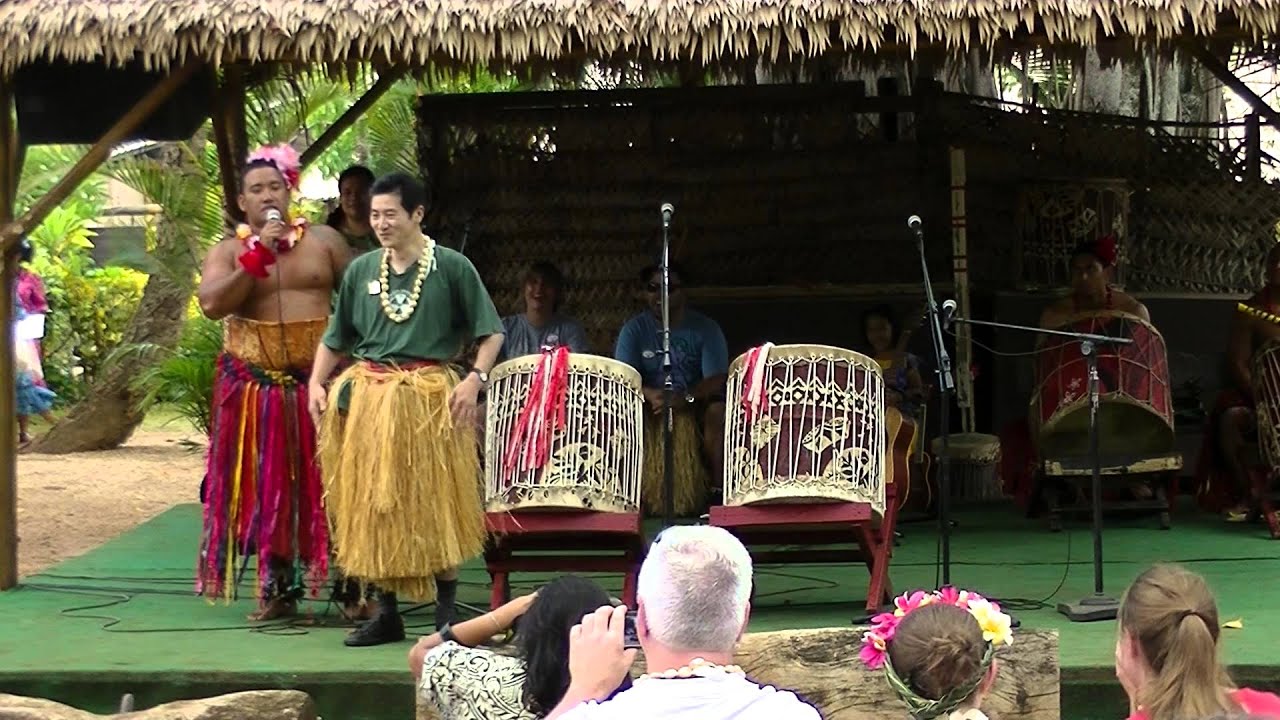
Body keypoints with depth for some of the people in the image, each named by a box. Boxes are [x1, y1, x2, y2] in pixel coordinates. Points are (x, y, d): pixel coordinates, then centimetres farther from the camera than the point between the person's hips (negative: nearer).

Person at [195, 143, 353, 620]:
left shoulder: (323, 240, 7)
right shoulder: (229, 251, 6)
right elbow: (211, 304, -11)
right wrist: (258, 253, -14)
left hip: (320, 380, -1)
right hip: (256, 384, 1)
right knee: (268, 487, 4)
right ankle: (278, 590, 13)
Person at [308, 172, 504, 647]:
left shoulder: (451, 267, -1)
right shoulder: (361, 270, 10)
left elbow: (491, 333, -1)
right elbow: (334, 339, 17)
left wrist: (474, 378, -14)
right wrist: (317, 383, 3)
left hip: (430, 399, -4)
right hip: (367, 399, 4)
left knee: (435, 505, -1)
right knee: (372, 506, 5)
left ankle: (446, 616, 8)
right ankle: (386, 615, 14)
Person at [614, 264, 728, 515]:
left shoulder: (705, 329, -4)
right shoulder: (634, 330, -1)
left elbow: (716, 379, -12)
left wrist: (686, 397, -33)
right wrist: (650, 394, -32)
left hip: (696, 401, -1)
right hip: (648, 403, 1)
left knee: (717, 410, -32)